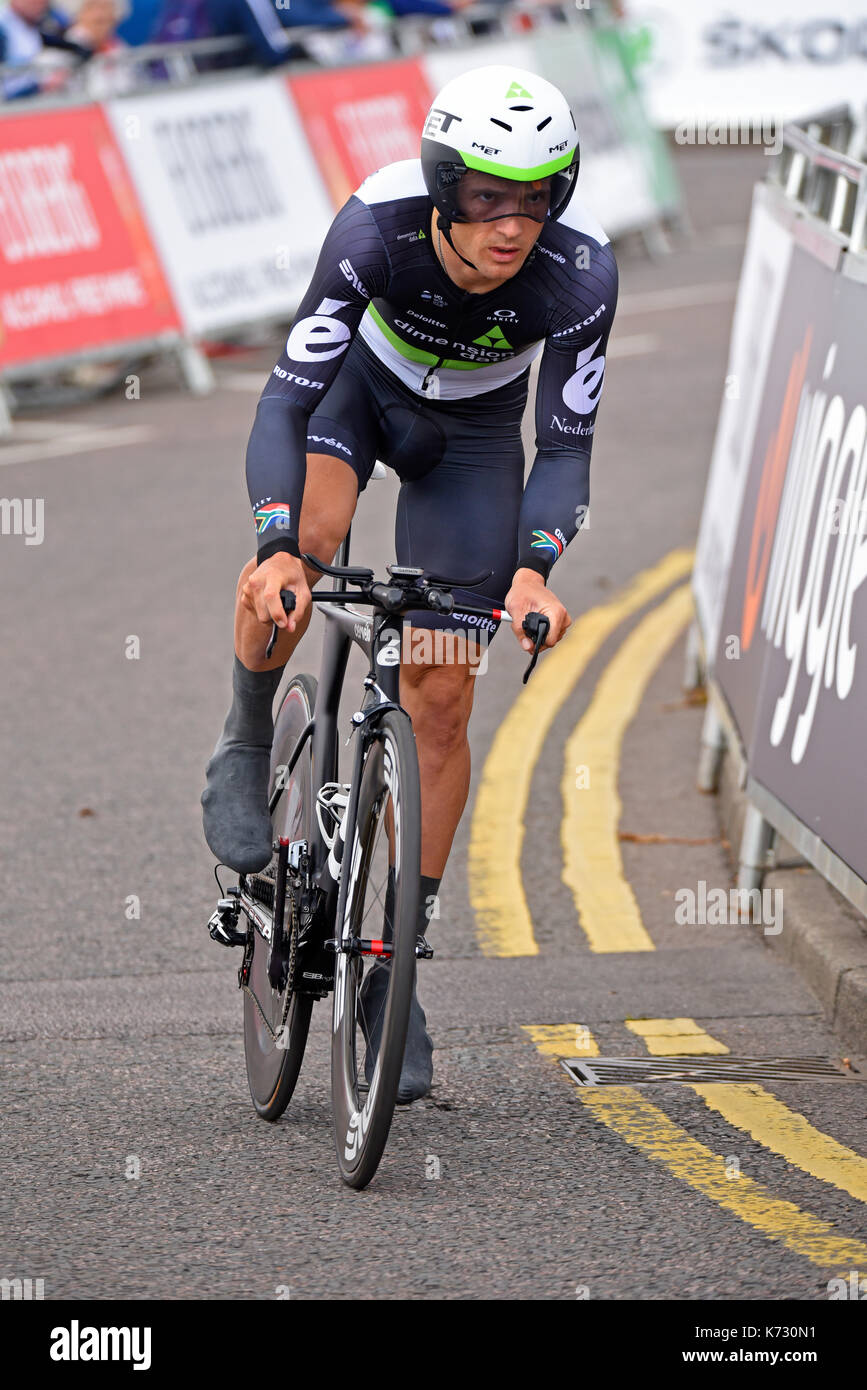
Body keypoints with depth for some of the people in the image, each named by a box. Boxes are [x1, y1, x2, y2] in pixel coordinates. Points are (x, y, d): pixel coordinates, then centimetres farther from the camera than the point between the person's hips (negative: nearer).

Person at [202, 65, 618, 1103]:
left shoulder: (580, 271, -32)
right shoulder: (376, 228, -36)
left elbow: (565, 443, -23)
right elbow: (285, 401, -35)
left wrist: (533, 569, -40)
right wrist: (279, 548, -49)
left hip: (471, 435, 1)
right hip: (360, 384, -1)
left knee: (439, 704, -3)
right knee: (292, 560, -34)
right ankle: (245, 753, -3)